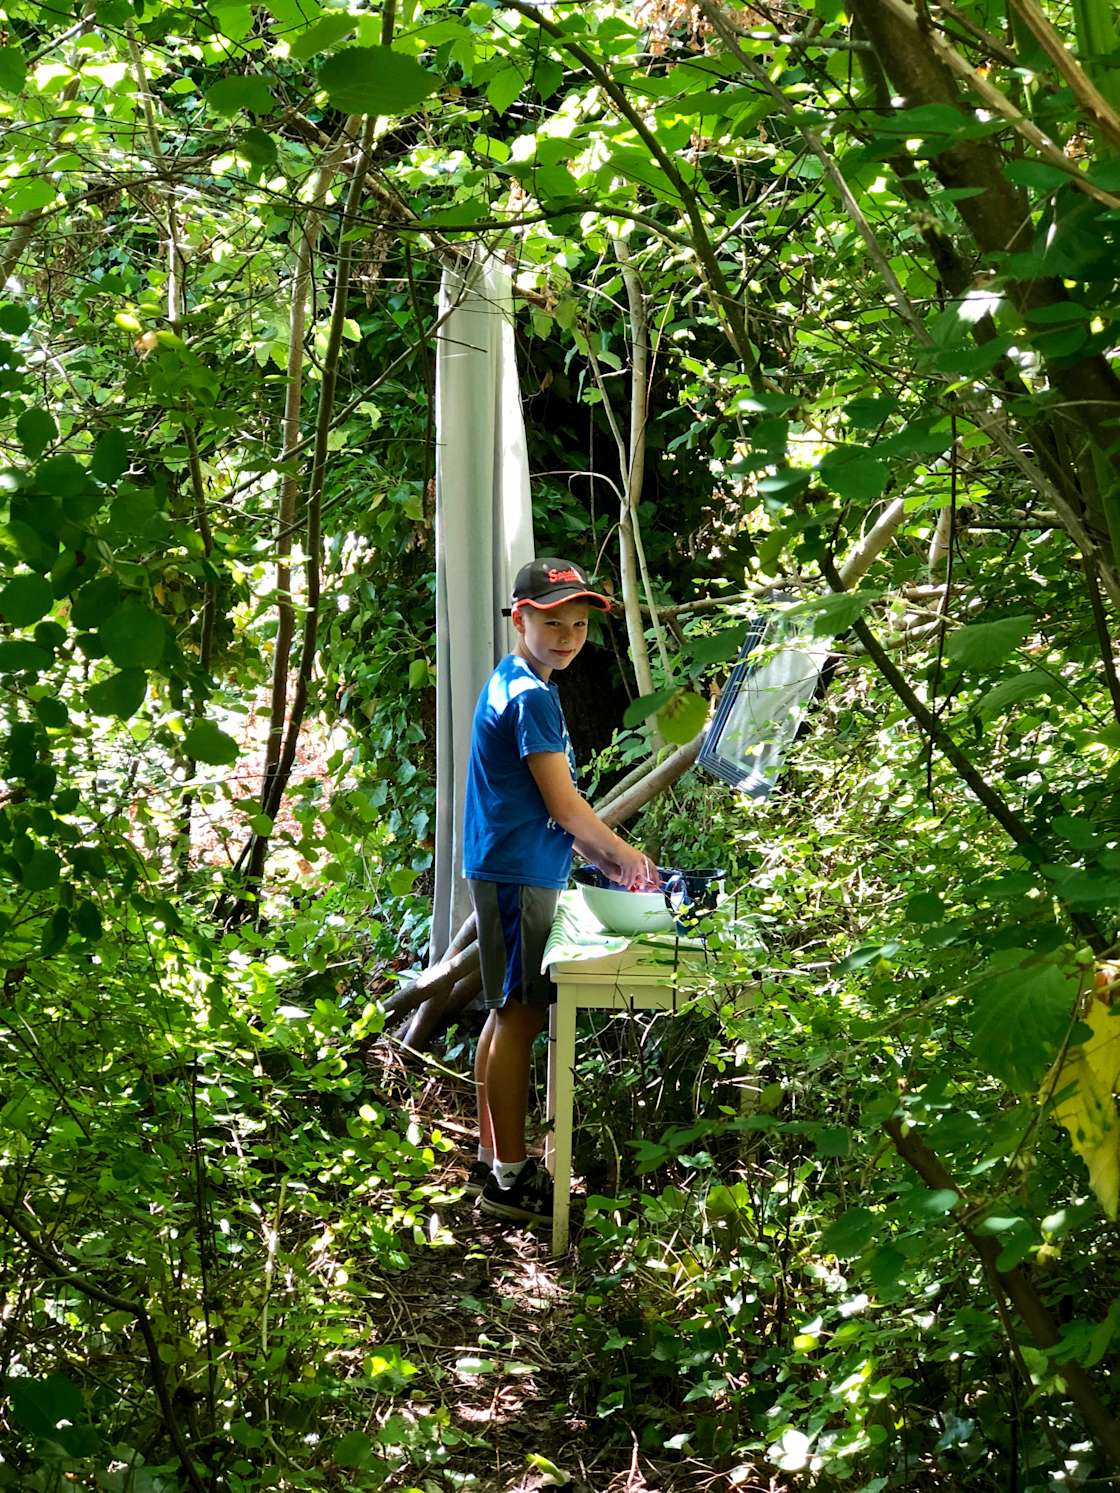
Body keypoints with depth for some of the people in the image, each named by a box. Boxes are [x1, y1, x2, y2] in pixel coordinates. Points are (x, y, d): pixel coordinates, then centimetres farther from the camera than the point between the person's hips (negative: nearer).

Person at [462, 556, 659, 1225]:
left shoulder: (514, 685, 15)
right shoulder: (532, 696, -16)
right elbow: (563, 803, -16)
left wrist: (601, 855, 17)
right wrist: (624, 854, -4)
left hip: (511, 871, 10)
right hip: (518, 875, -10)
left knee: (508, 1016, 15)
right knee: (520, 1017, -5)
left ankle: (494, 1161, 23)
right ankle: (510, 1178, 2)